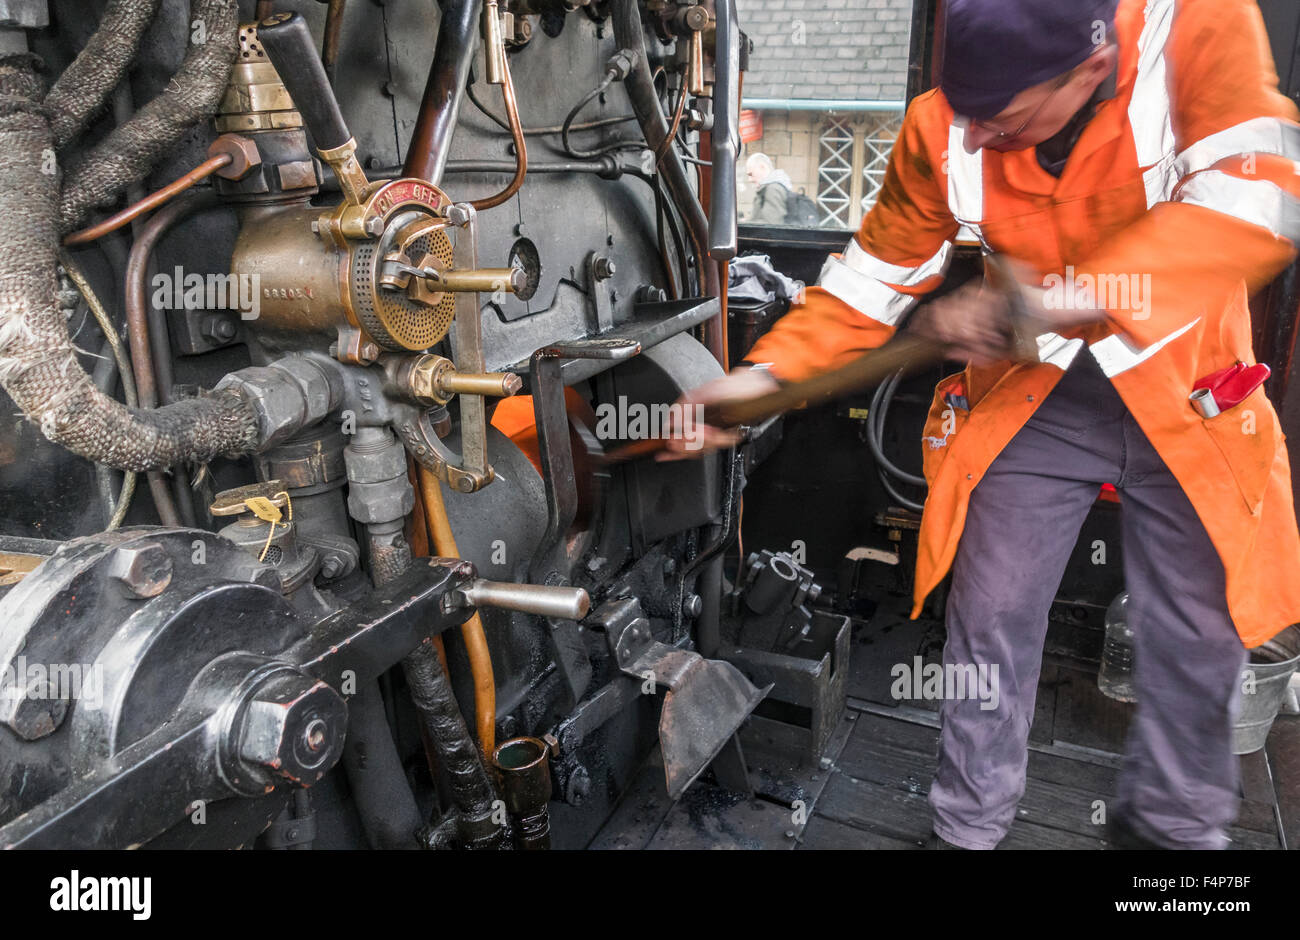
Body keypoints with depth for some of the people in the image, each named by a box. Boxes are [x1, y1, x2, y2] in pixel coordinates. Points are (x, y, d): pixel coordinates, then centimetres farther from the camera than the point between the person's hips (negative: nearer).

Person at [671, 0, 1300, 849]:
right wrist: (763, 374, -14)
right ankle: (968, 827, 26)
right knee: (991, 619, 3)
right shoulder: (942, 130, -13)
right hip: (1034, 395, 1)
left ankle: (1173, 821, 38)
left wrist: (1050, 299, -43)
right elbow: (876, 276, -3)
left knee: (1200, 637, 11)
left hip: (1189, 395, 0)